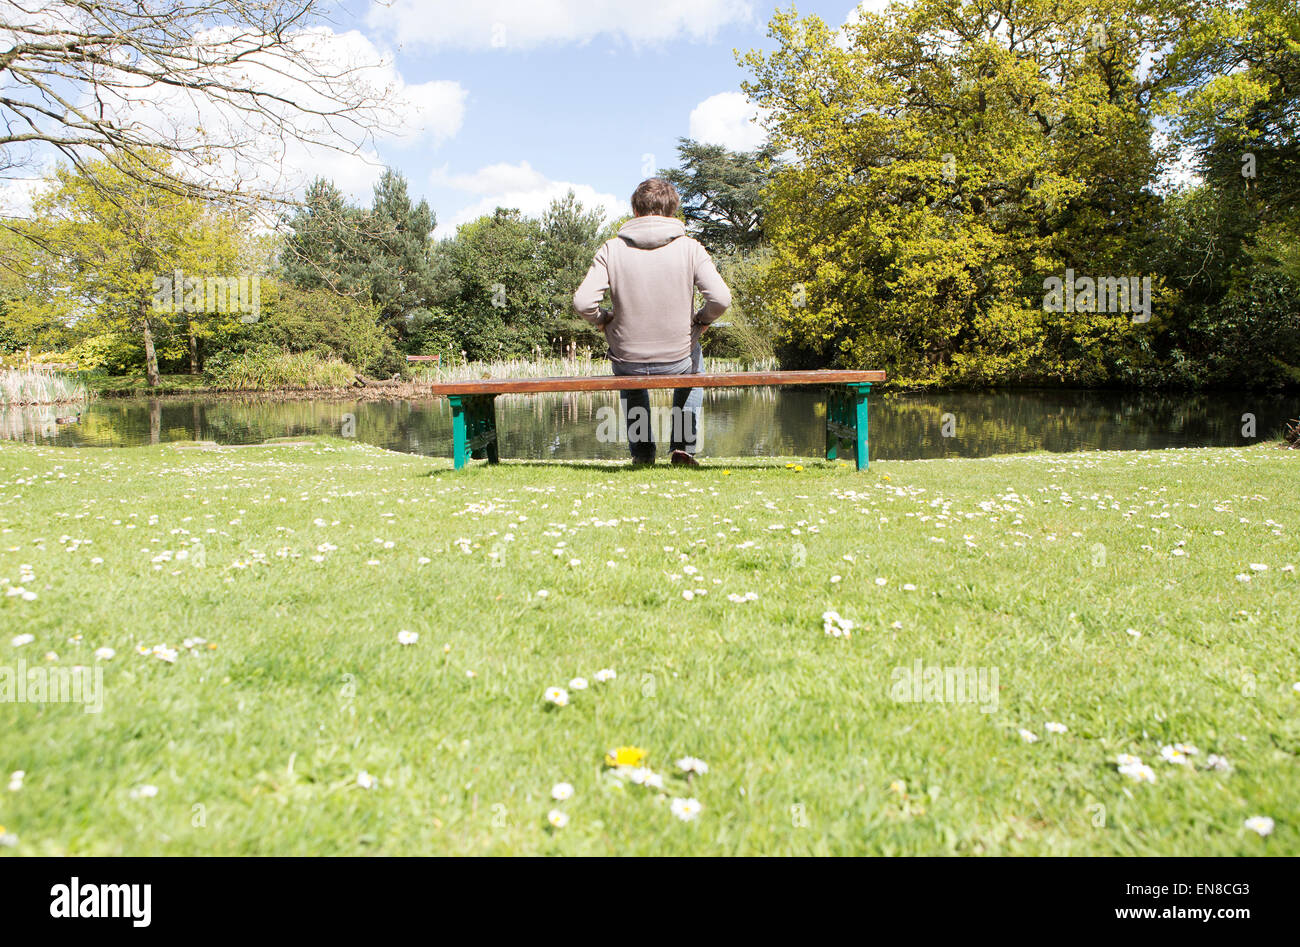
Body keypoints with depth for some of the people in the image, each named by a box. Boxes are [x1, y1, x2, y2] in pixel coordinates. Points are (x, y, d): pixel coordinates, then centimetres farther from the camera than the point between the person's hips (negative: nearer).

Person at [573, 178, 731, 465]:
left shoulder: (612, 249, -7)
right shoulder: (689, 247, -8)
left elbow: (582, 303, -15)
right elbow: (721, 298, -17)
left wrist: (603, 320, 6)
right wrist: (702, 320, 3)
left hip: (628, 361, 1)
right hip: (677, 362, 0)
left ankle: (642, 450, 33)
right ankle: (684, 447, 29)